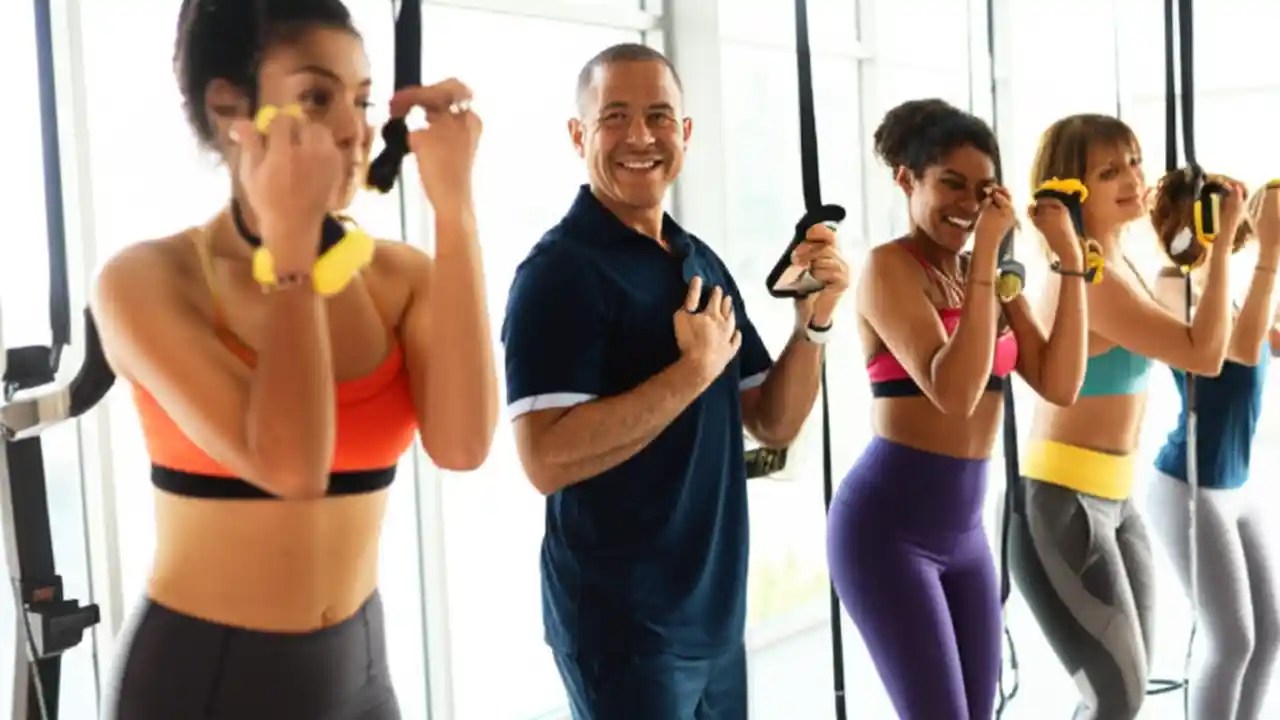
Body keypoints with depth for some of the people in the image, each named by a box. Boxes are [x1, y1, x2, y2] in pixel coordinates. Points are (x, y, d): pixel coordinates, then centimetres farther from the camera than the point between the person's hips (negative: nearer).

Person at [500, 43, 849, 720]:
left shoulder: (701, 262, 9)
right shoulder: (560, 270, -15)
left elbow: (772, 424, 10)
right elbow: (547, 459, -25)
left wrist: (814, 318, -5)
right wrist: (695, 368, -21)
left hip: (716, 613, 8)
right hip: (620, 624, -7)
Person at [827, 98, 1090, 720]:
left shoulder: (993, 275, 11)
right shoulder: (890, 266, -11)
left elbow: (1060, 385, 0)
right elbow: (954, 392, -24)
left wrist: (1070, 260, -4)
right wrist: (985, 252, -23)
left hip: (963, 528, 8)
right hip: (887, 524, -7)